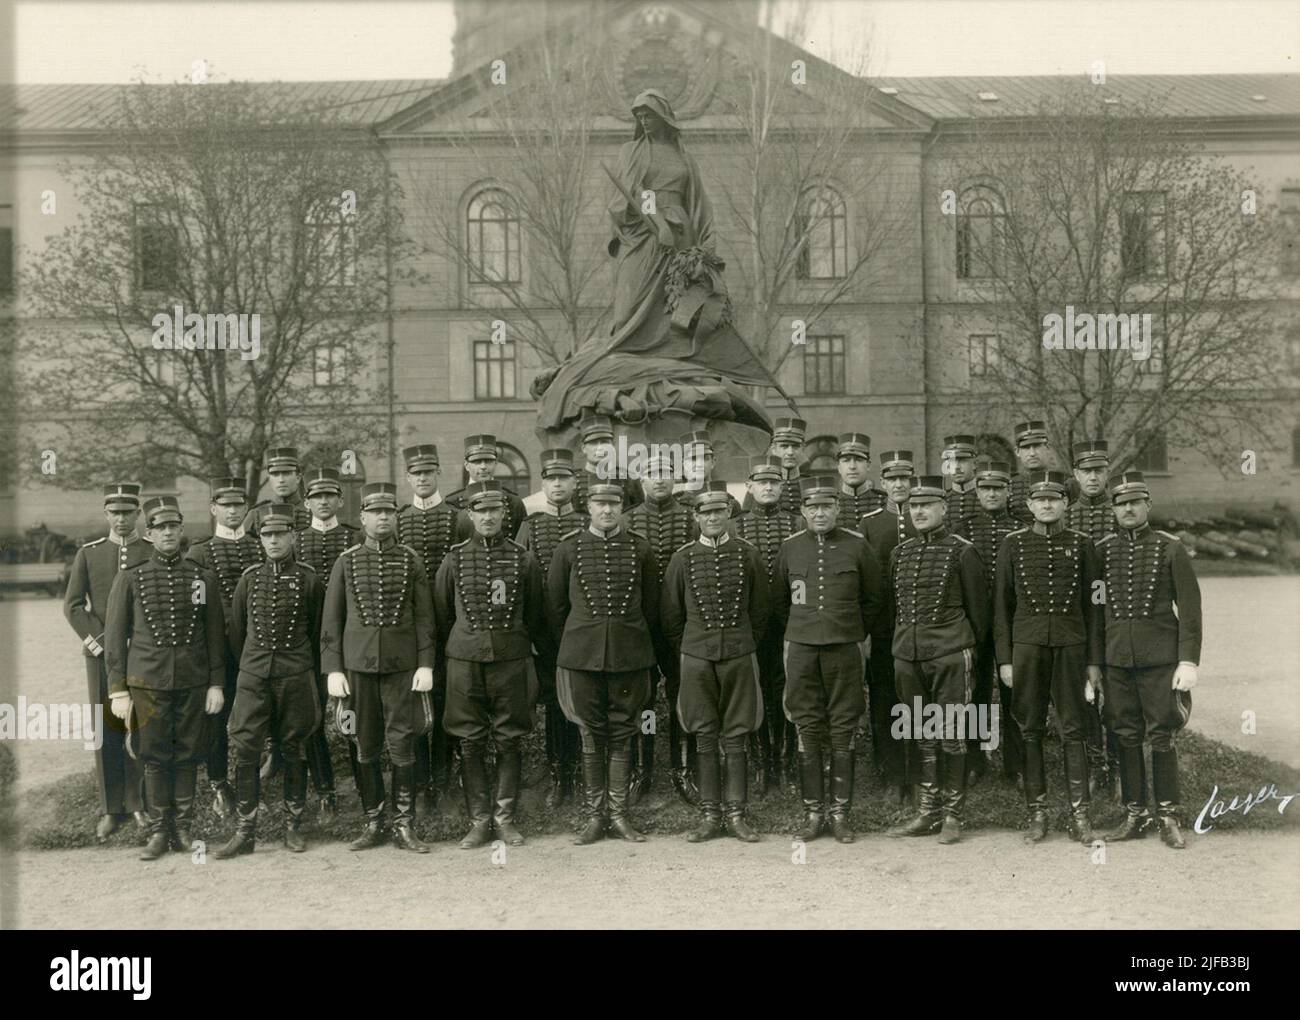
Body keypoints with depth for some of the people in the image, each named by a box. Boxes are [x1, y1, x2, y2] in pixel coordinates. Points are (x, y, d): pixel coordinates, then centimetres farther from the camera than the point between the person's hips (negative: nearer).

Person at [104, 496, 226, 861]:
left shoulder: (204, 577, 3)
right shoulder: (130, 578, 0)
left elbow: (215, 636, 7)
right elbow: (115, 636, 1)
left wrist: (216, 683, 2)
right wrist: (118, 690, -3)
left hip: (193, 683, 1)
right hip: (147, 683, -1)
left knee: (187, 756, 7)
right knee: (155, 758, 4)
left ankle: (183, 828, 18)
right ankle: (159, 831, 14)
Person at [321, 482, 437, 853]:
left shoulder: (411, 560, 4)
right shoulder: (346, 561, 5)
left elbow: (424, 616, 3)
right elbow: (331, 619, 5)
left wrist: (426, 665, -4)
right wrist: (333, 668, -2)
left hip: (402, 665, -1)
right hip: (359, 665, 1)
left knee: (402, 745, -2)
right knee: (366, 747, 7)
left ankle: (403, 825, 7)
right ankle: (374, 824, 16)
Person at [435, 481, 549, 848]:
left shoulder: (524, 559, 2)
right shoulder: (455, 559, 3)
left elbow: (536, 614, 9)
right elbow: (442, 613, 11)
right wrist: (450, 650, 12)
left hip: (512, 658, 0)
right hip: (465, 658, 0)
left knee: (509, 741, 5)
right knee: (470, 743, 4)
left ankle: (505, 818, 15)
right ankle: (479, 820, 13)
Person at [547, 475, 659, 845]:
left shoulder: (640, 549, 3)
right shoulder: (568, 549, 1)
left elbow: (651, 607, 11)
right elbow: (555, 606, 8)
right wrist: (572, 645, 11)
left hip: (630, 657, 1)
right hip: (582, 658, -1)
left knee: (622, 735, 6)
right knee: (591, 736, 5)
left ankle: (619, 814, 13)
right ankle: (595, 814, 13)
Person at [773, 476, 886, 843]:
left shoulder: (856, 545, 1)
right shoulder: (790, 547, 5)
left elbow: (875, 597, 11)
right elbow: (779, 600, 17)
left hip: (845, 648, -1)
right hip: (801, 649, 1)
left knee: (843, 731, 2)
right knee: (807, 731, 3)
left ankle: (840, 812, 10)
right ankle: (813, 812, 11)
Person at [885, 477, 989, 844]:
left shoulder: (962, 551, -3)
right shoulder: (899, 553, 11)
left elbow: (977, 607, 2)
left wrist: (970, 648, 6)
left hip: (950, 654, -5)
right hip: (907, 654, 5)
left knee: (951, 733, -1)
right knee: (922, 735, 10)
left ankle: (952, 815, 7)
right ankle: (927, 811, 19)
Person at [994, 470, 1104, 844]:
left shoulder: (1081, 545, 6)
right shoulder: (1013, 544, 5)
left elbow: (1093, 606, 7)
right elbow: (1002, 606, 5)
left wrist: (1094, 660, 3)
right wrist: (1004, 659, 0)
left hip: (1071, 645, 0)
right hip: (1027, 645, 0)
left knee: (1073, 731, 1)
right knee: (1030, 731, 3)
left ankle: (1079, 814, 6)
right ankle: (1037, 813, 11)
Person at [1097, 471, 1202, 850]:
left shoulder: (1171, 549, -1)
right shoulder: (1101, 551, 6)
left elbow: (1189, 608, -3)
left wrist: (1189, 662, -10)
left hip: (1160, 659, -2)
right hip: (1116, 659, 2)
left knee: (1162, 737, 1)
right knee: (1126, 737, 6)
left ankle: (1168, 818, 10)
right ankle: (1134, 816, 15)